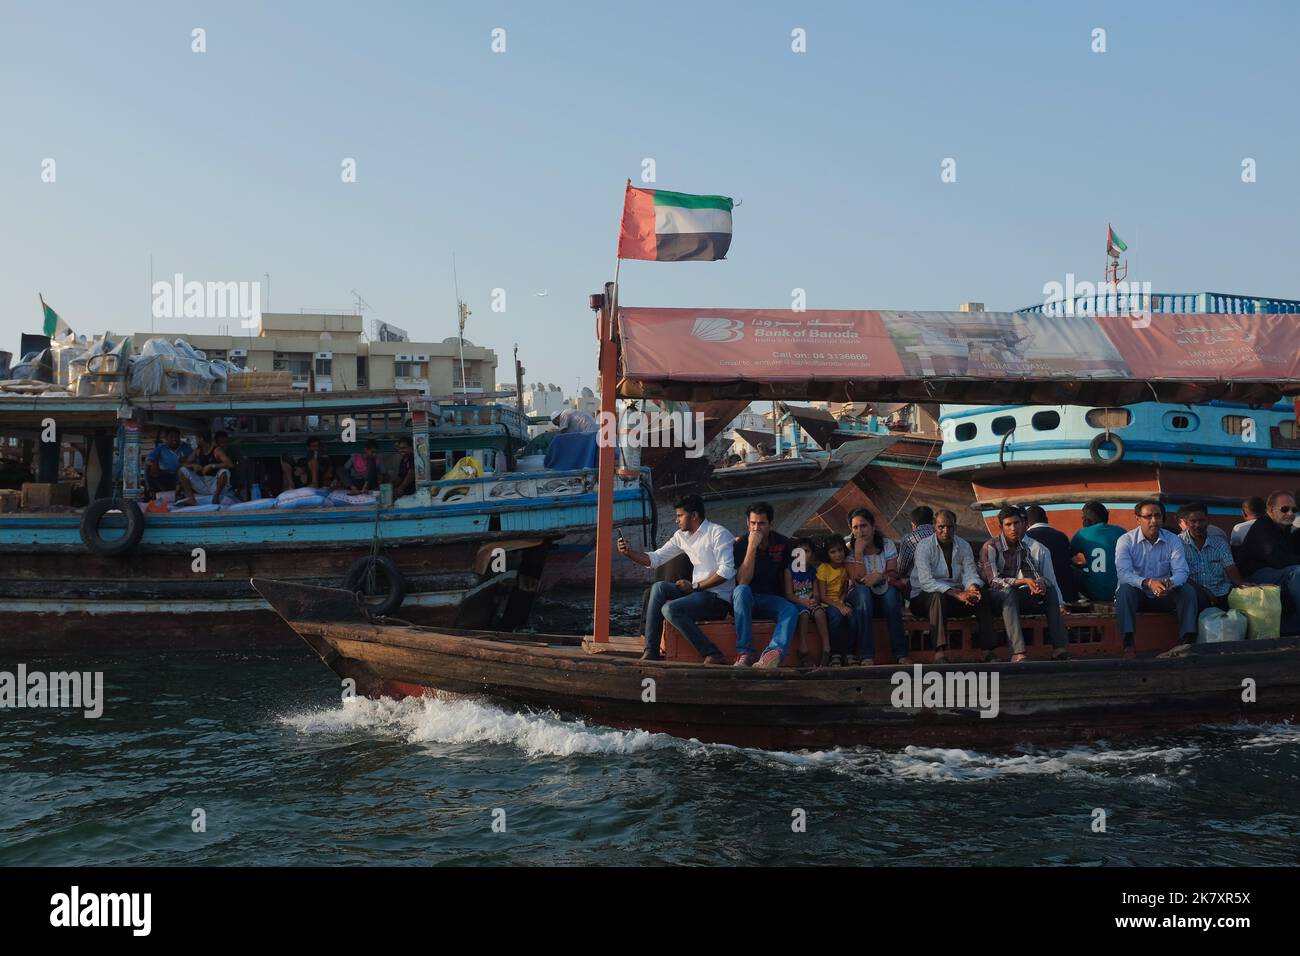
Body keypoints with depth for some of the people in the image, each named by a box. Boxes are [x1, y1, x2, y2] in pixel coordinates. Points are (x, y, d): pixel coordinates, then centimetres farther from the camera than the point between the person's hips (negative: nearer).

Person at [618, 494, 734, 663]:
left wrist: (695, 586, -15)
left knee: (670, 609, -25)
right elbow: (655, 558, 16)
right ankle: (651, 651, -10)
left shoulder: (718, 533, -9)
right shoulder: (682, 536, 15)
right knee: (659, 588, -7)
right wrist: (630, 552, 1)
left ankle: (712, 654, -18)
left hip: (719, 598, -8)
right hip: (698, 592, 8)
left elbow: (727, 571, -19)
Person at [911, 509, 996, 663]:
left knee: (981, 597, -20)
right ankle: (940, 654, -44)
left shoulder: (963, 546, 7)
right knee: (938, 597, -37)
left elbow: (970, 573, -3)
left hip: (955, 596, 5)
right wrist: (957, 594, -30)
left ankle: (988, 651, -20)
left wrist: (973, 587, -29)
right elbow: (926, 581, -22)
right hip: (924, 597, -5)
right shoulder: (924, 546, -10)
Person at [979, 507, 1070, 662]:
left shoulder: (1035, 548, 4)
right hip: (996, 597, -4)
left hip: (1021, 597, 4)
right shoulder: (990, 547, -9)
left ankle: (1059, 648, -29)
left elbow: (1050, 580, 0)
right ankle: (1017, 653, -49)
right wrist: (1024, 581, -29)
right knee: (1008, 592, -37)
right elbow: (993, 581, -19)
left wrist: (1041, 583, -26)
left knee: (1049, 589, -20)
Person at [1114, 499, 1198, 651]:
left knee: (1188, 591, -21)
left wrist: (1170, 583, -38)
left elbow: (1181, 571, -13)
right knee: (1125, 589, -34)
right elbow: (1123, 573, -24)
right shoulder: (1126, 541, -10)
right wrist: (1148, 582, -42)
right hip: (1137, 595, -3)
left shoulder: (1173, 540, -2)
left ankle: (1188, 640, -22)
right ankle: (1128, 643, -37)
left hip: (1164, 596, 3)